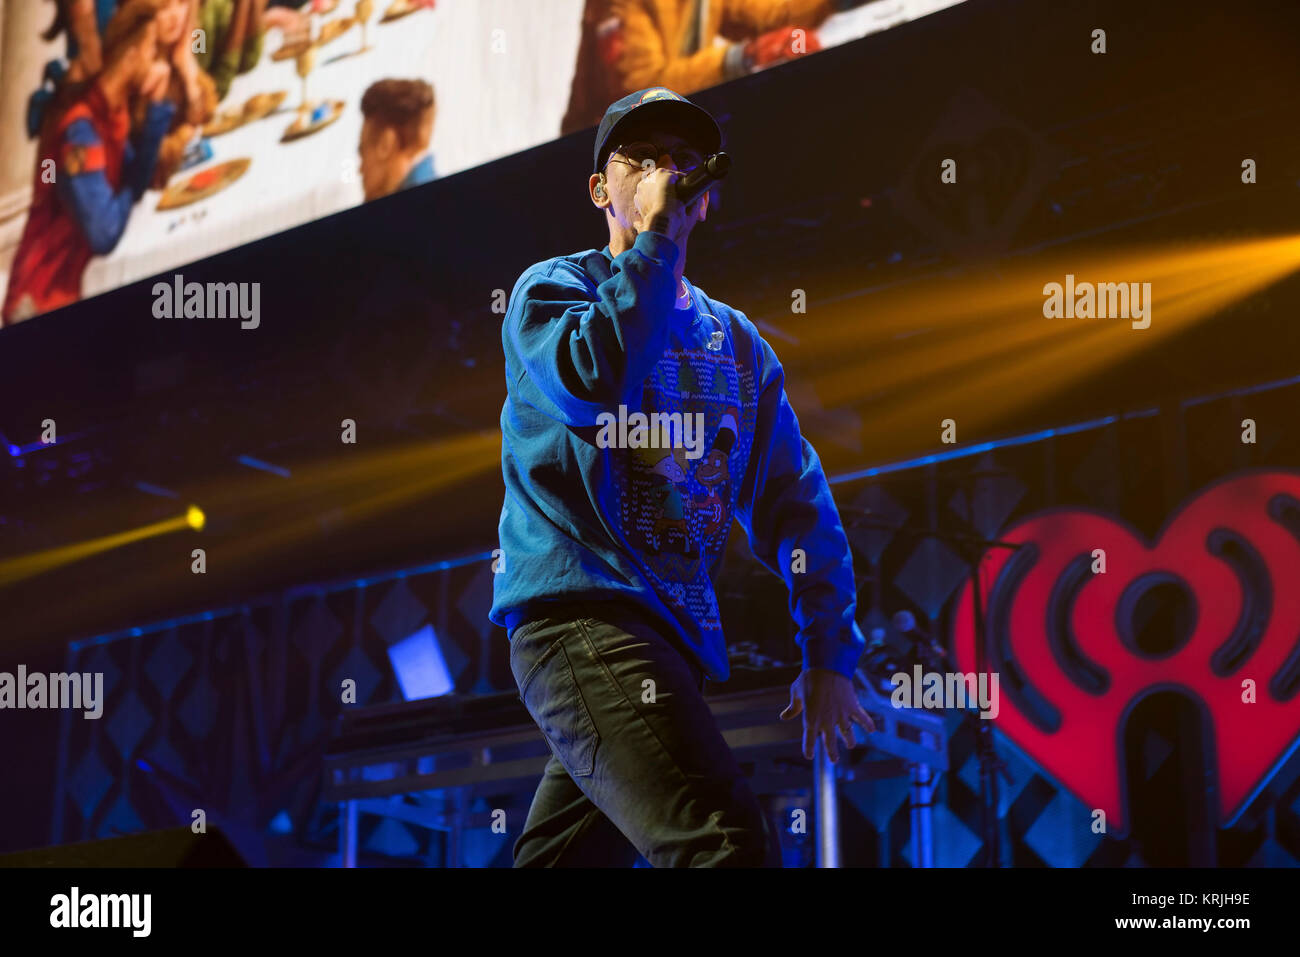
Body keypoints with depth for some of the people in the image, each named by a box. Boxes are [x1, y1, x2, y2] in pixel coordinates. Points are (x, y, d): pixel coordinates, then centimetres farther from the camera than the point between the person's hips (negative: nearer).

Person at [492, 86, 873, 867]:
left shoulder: (736, 341, 20)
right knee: (728, 842, -27)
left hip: (673, 638, 6)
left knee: (560, 856, 11)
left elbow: (795, 501, 17)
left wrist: (830, 654, 10)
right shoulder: (553, 290, 5)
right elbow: (589, 379, -19)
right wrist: (654, 241, -10)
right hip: (578, 616, -6)